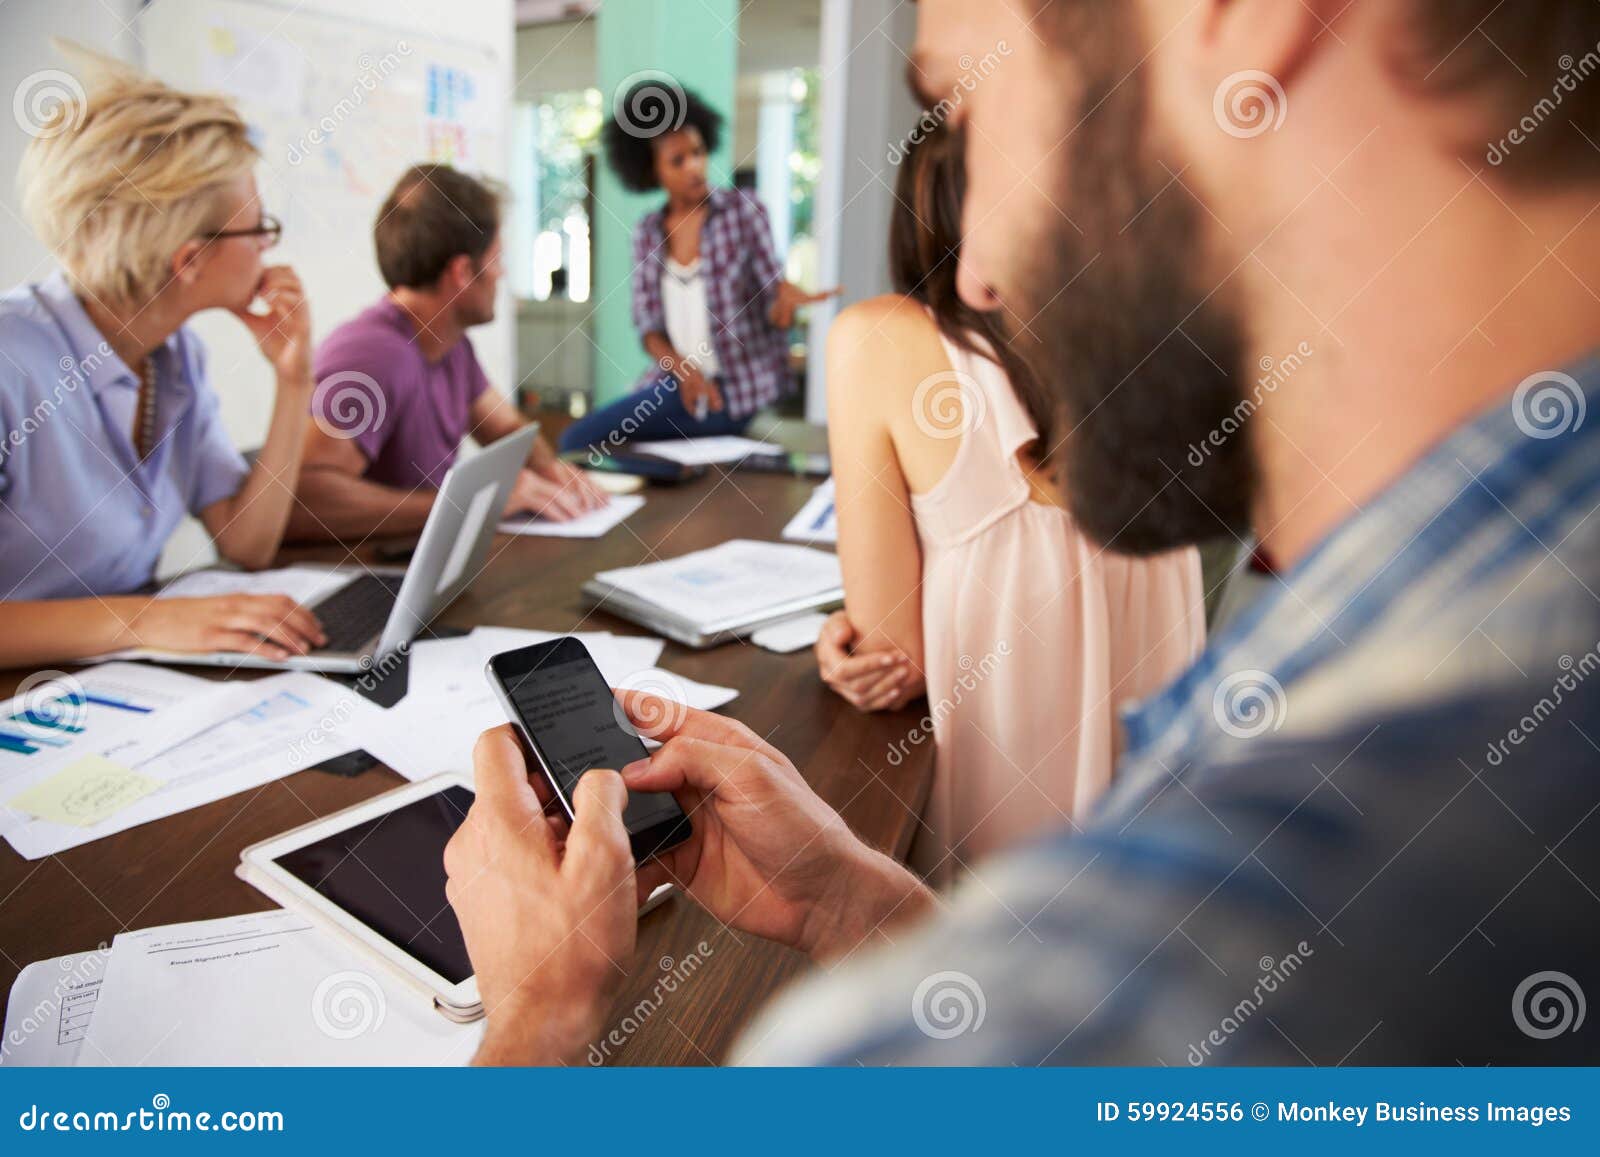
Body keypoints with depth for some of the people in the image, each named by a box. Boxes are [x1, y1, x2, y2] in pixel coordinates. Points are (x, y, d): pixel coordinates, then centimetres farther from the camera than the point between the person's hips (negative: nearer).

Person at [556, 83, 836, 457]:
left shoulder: (743, 208, -5)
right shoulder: (647, 233, 6)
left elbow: (772, 307, -7)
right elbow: (650, 327, 4)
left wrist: (786, 296, -31)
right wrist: (683, 369, -16)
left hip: (743, 387, -5)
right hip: (677, 381, 5)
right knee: (578, 440, -5)